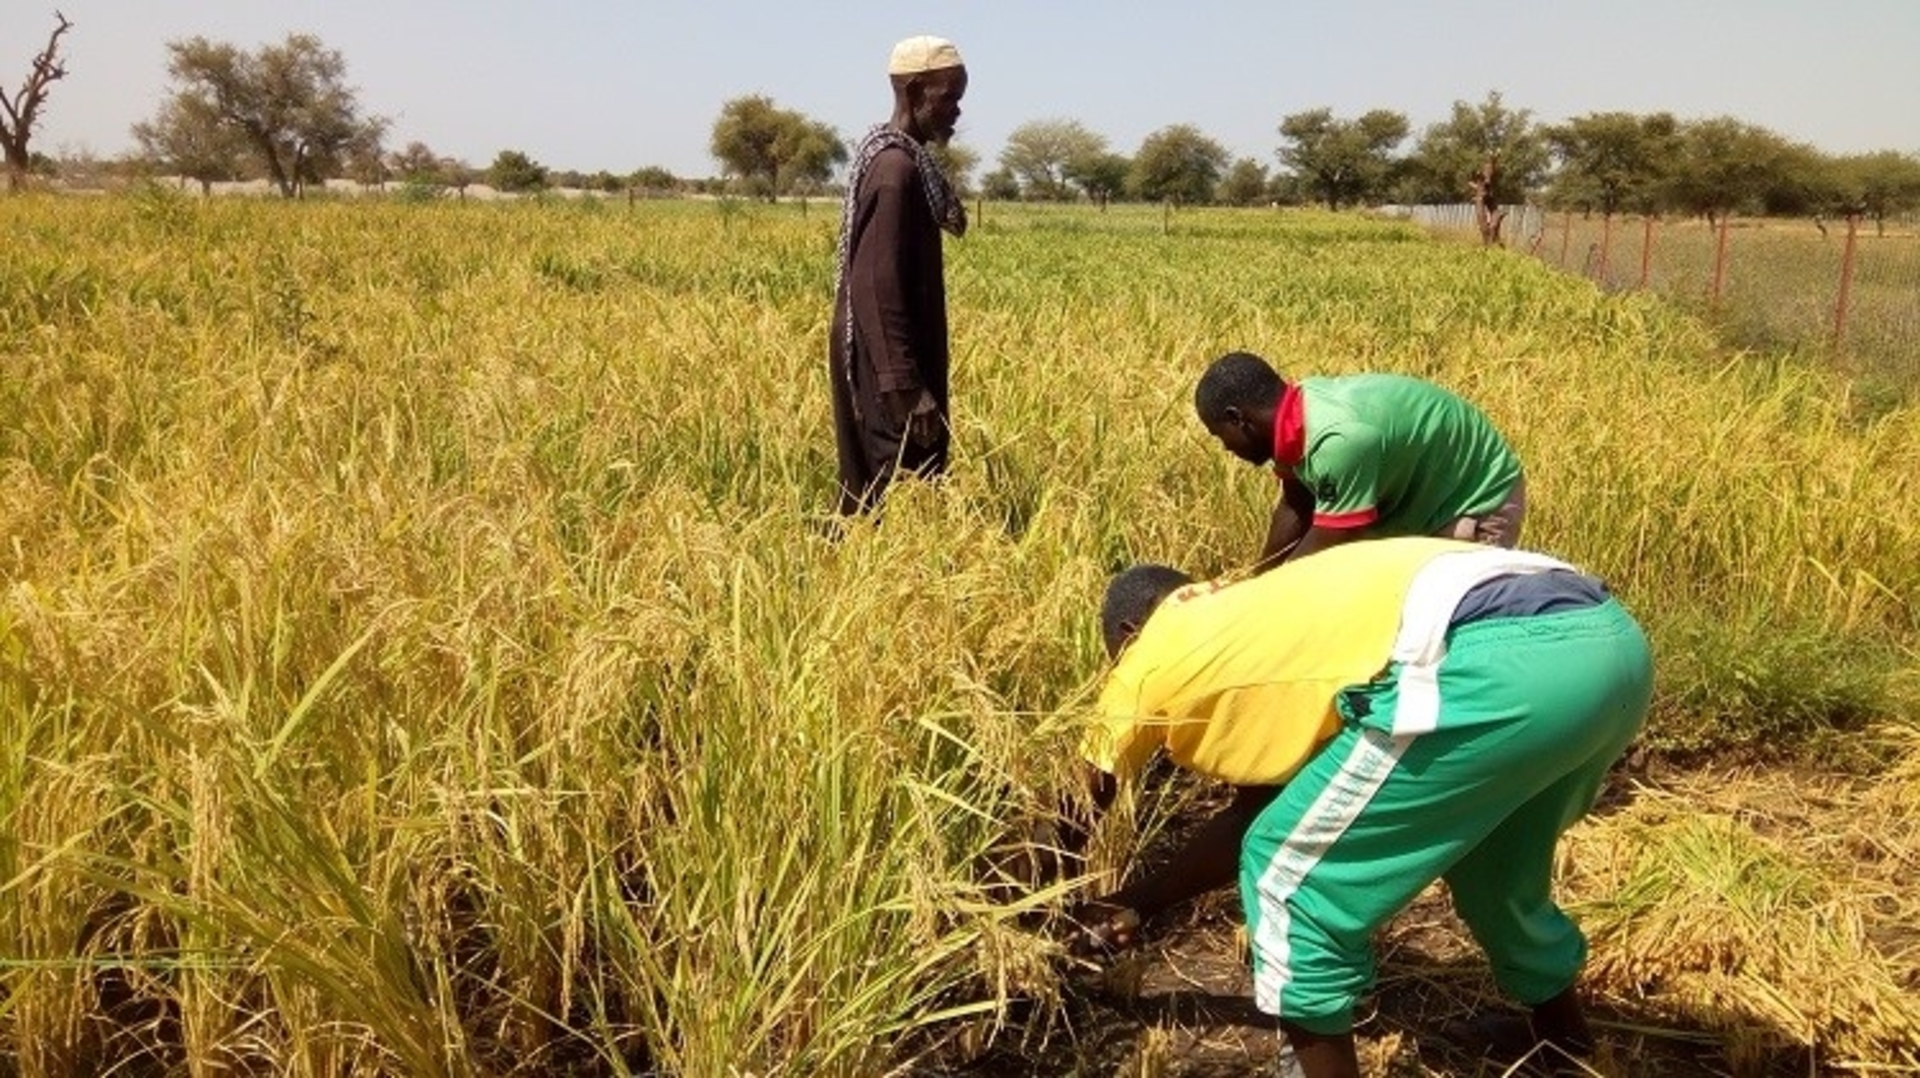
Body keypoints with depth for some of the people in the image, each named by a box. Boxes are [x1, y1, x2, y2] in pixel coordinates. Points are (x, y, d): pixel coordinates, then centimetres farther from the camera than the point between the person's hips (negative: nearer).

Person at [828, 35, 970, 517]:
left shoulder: (893, 155, 12)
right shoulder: (896, 169, -19)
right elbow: (878, 287, -24)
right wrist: (906, 386, -26)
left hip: (896, 355, 10)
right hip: (888, 365, -10)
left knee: (873, 490, 14)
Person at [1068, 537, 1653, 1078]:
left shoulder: (1155, 651, 17)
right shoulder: (1266, 630, 35)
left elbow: (1089, 796, 32)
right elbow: (1254, 813, 37)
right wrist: (1137, 902, 42)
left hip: (1495, 665, -10)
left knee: (1292, 876, 9)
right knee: (1494, 868, 34)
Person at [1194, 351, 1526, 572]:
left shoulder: (1338, 440, -39)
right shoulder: (1298, 411, -12)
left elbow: (1326, 550, -29)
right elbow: (1295, 508, 1)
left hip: (1482, 500, -9)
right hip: (1429, 491, 9)